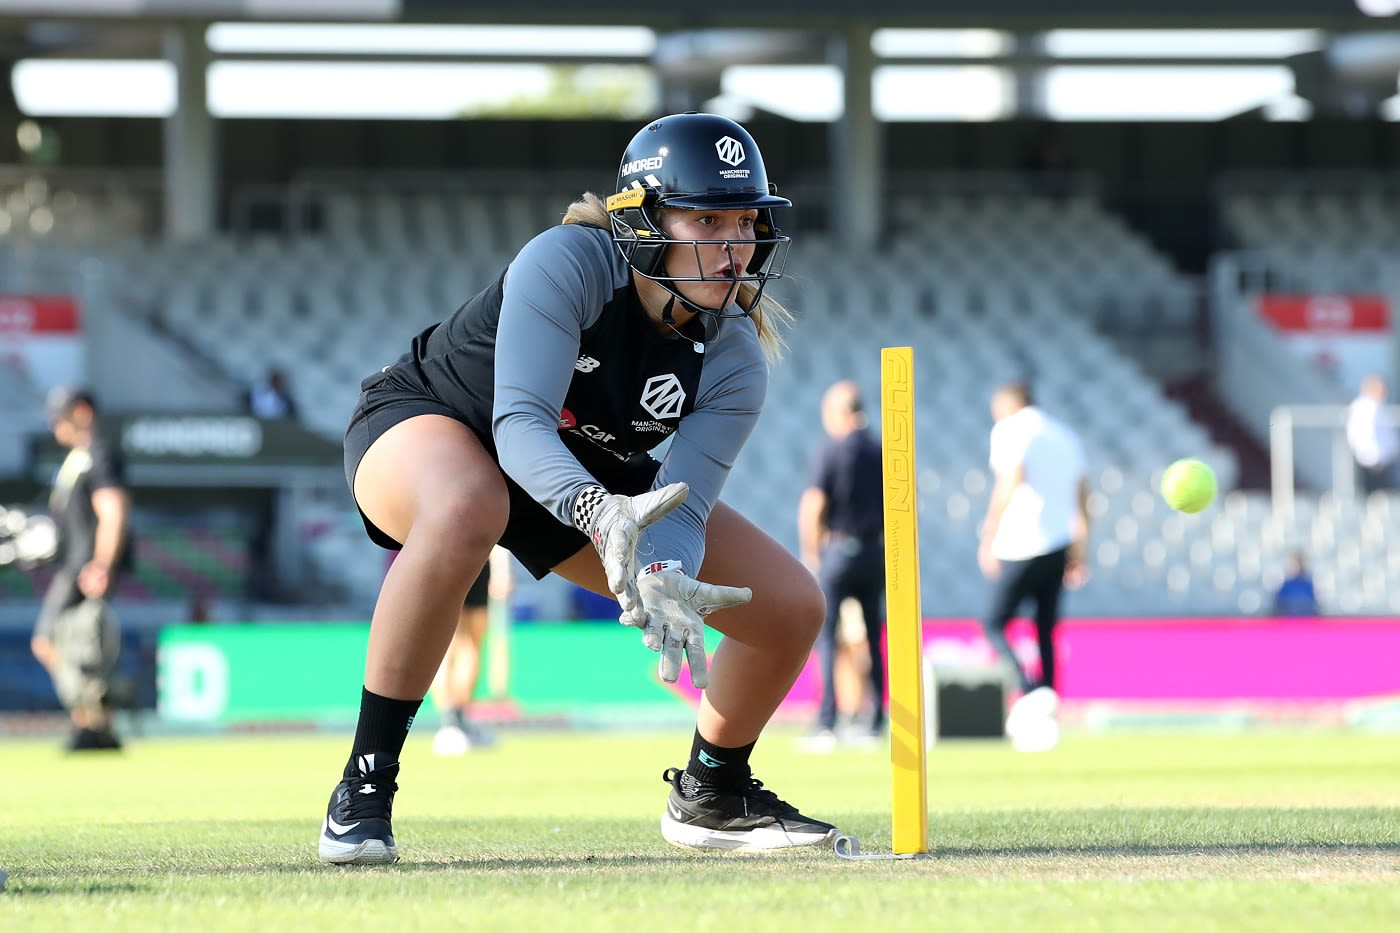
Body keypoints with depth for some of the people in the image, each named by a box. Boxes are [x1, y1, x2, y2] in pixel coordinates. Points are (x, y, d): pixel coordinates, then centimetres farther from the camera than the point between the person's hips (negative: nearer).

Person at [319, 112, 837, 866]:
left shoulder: (734, 361, -16)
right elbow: (519, 422, -39)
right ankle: (364, 787, -34)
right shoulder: (567, 263, -31)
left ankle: (711, 796, 24)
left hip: (588, 477, 6)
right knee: (466, 510, -45)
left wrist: (665, 579, -45)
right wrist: (599, 512, -58)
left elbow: (682, 505, -22)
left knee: (792, 605, -4)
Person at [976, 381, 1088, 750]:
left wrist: (988, 537, -15)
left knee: (994, 623, 1)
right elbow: (1082, 497, 20)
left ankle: (1030, 690, -22)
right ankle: (1046, 720, 7)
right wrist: (1079, 554, 24)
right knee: (1046, 632, 11)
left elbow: (1011, 480, -17)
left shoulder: (1010, 430, -2)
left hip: (1020, 548, -7)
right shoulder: (1064, 435, 20)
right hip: (1058, 546, 7)